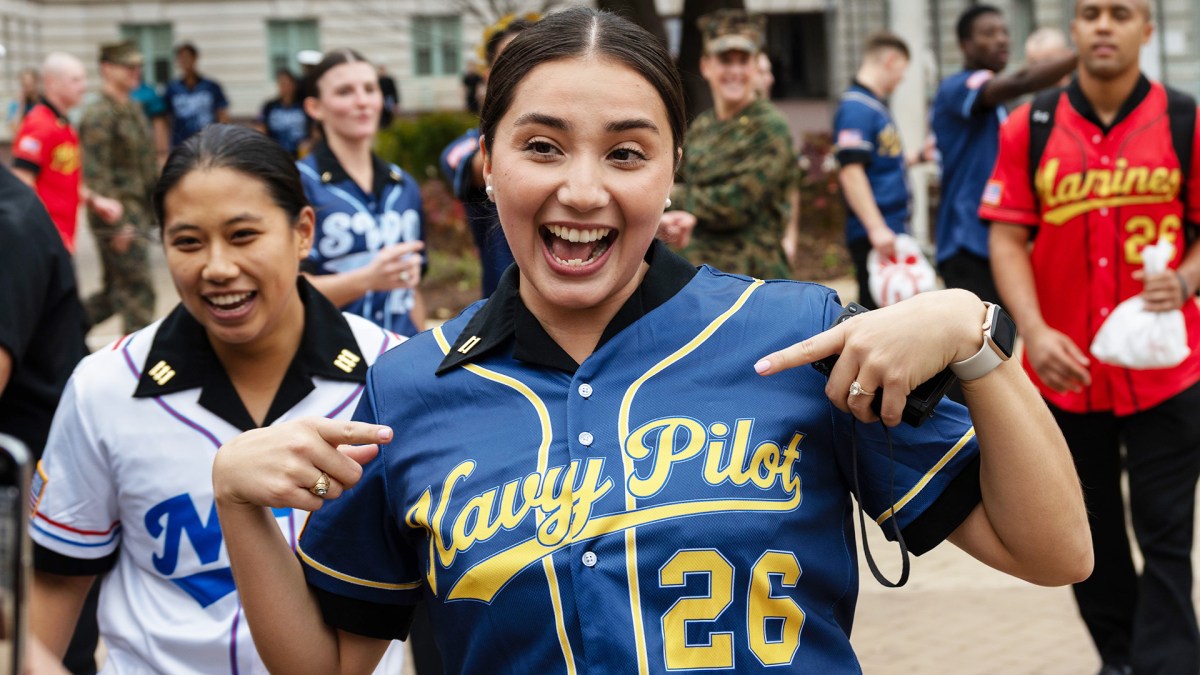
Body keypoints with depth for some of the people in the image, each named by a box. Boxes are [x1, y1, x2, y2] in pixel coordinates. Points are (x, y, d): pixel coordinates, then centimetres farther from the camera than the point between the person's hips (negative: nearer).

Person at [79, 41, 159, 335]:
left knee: (116, 292, 14)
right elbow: (95, 175, -19)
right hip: (118, 218, -9)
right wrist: (117, 224, -21)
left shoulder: (134, 110, 15)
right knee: (137, 291, -5)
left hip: (139, 214, 9)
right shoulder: (98, 115, -13)